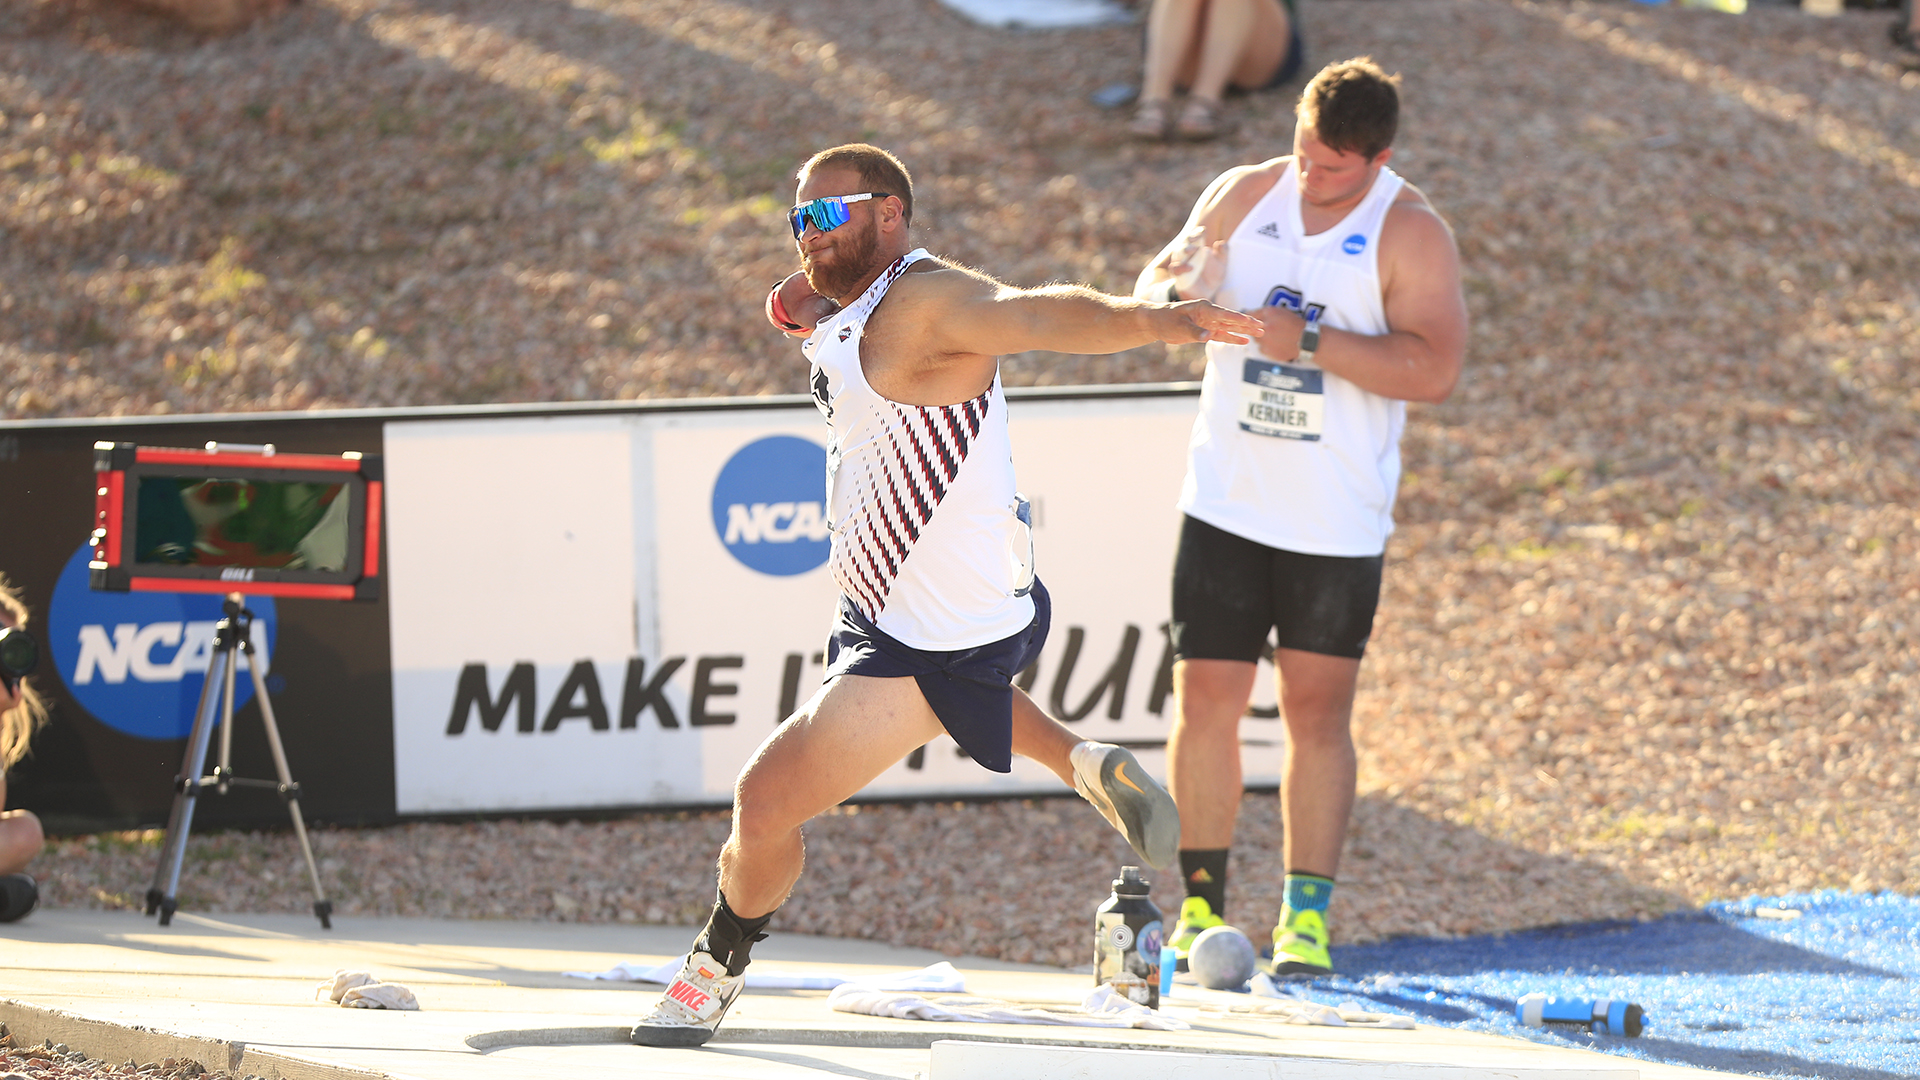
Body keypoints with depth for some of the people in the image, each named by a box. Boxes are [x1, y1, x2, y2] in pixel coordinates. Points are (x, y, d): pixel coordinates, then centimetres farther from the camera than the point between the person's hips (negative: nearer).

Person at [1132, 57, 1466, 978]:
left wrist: (1311, 342, -25)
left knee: (1317, 712, 0)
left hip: (1337, 521, -3)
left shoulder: (1411, 234, -8)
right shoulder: (1244, 194, 4)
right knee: (1205, 698, 0)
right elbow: (1154, 288, 10)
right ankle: (1201, 907, 8)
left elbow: (1435, 369, -17)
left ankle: (1305, 919, 6)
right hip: (1226, 502, 3)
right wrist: (1174, 287, -15)